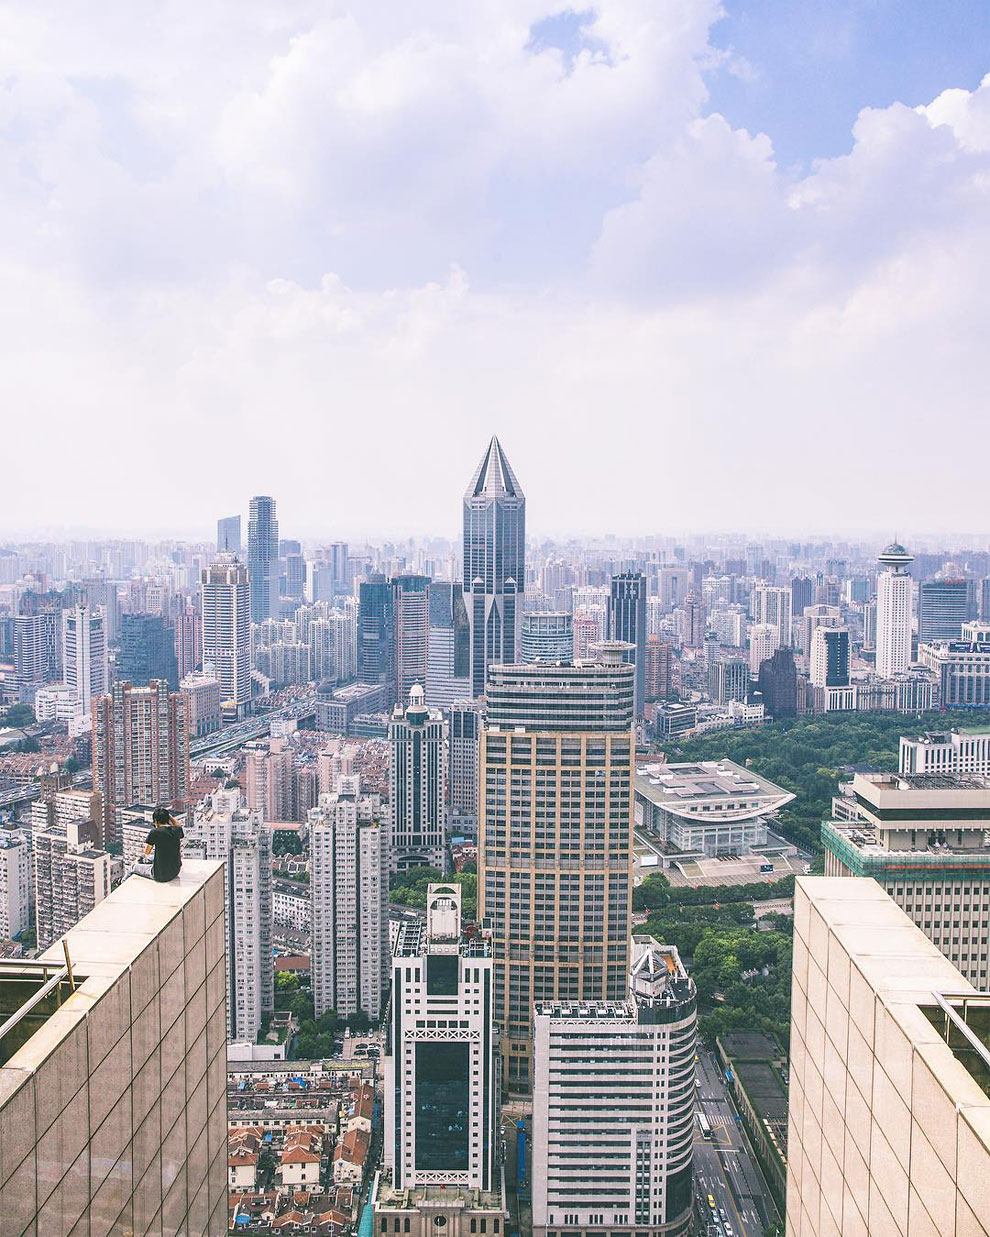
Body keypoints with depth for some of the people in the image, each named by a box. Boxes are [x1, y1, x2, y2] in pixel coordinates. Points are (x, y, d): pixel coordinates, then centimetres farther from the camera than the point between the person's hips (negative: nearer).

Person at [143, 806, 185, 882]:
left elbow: (146, 852, -8)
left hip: (160, 876, -5)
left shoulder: (155, 832, -18)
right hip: (175, 872, 5)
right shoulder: (177, 830, -5)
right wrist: (168, 814, 10)